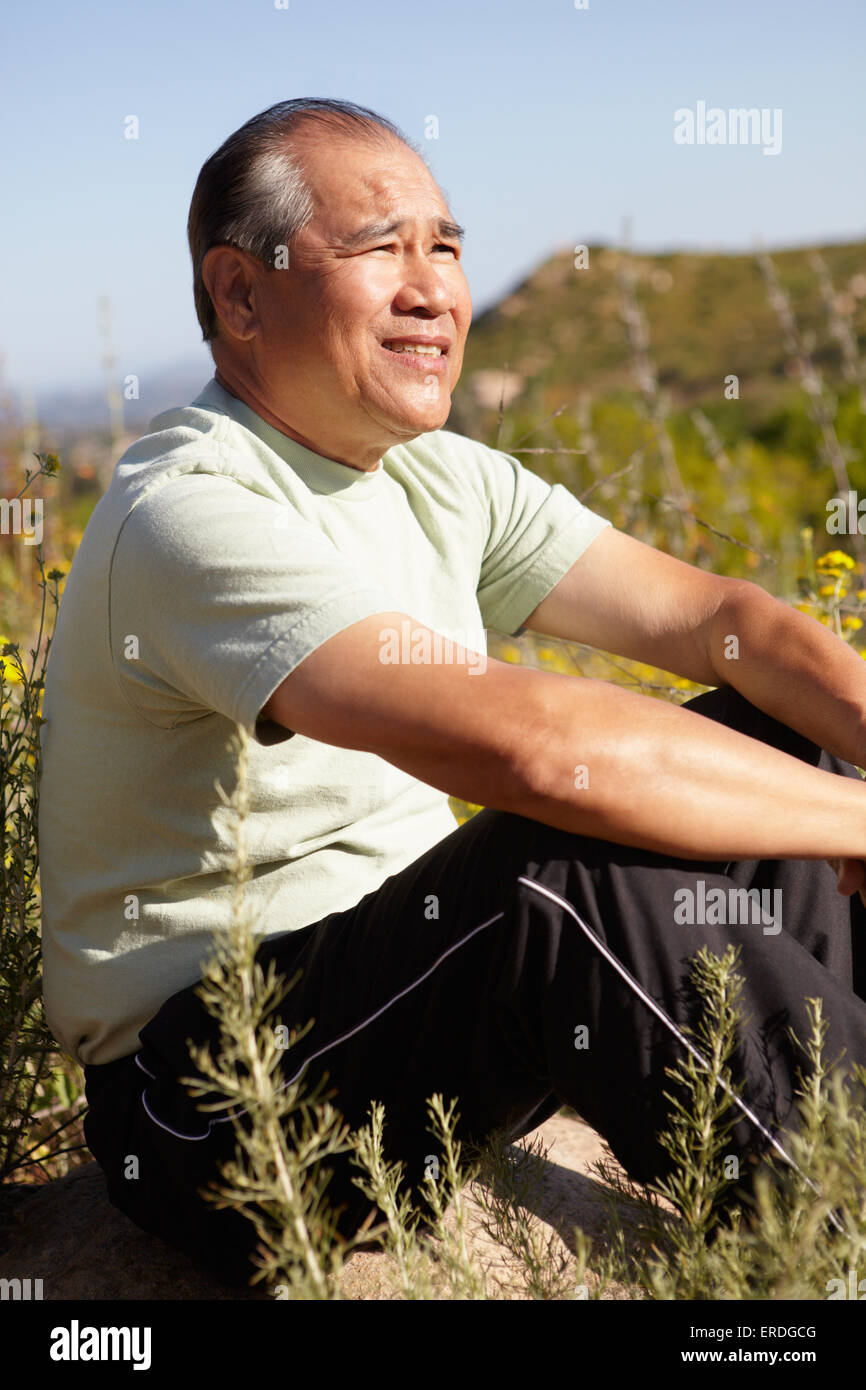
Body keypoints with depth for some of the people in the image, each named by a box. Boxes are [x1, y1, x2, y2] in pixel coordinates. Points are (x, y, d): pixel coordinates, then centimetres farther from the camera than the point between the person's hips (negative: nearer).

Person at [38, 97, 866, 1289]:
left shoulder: (441, 481, 4)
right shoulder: (192, 515, -24)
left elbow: (712, 617, -3)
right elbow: (537, 744, -36)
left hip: (402, 956, 8)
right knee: (579, 867, -34)